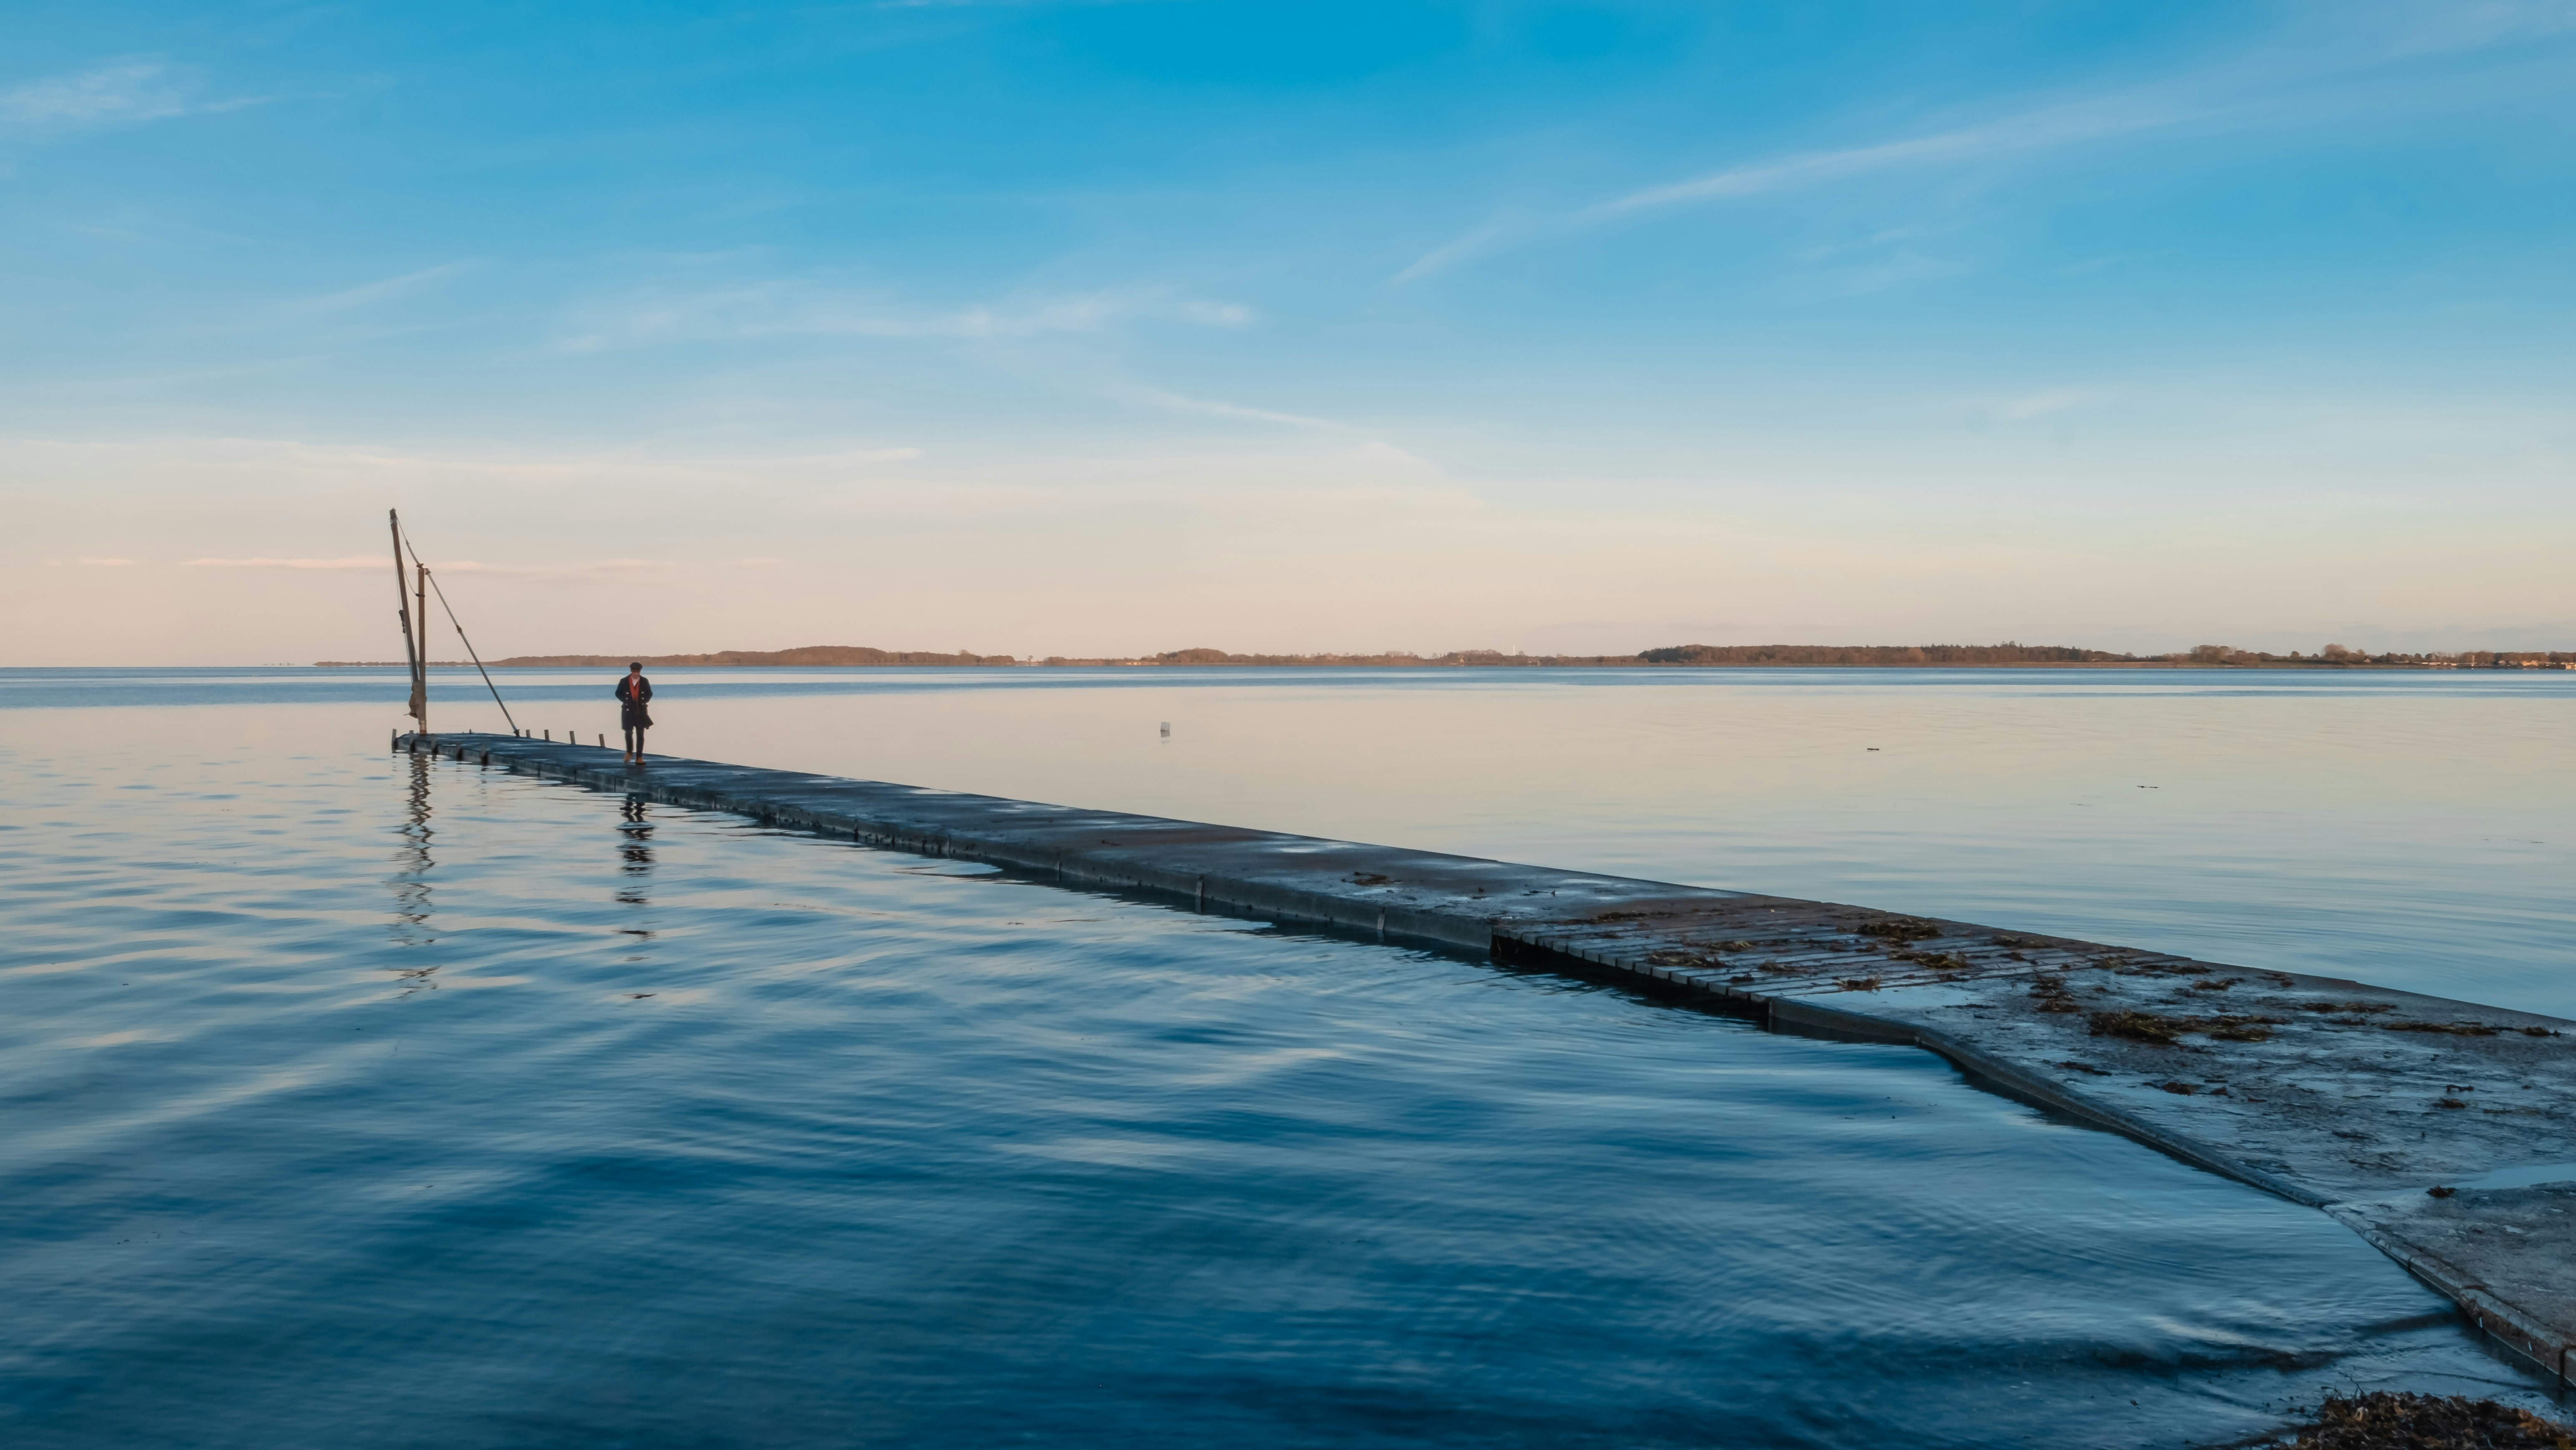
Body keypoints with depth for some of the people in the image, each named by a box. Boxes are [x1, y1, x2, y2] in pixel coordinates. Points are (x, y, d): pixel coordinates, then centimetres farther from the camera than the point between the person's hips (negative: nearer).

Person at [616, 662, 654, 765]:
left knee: (640, 735, -2)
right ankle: (629, 752, 32)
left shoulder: (645, 682, 0)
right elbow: (618, 694, 7)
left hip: (641, 711, 0)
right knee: (629, 732, 6)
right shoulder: (624, 682, -3)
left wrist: (644, 702, -8)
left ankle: (639, 758, -1)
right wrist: (627, 701, -8)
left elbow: (650, 694, 10)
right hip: (628, 710, 0)